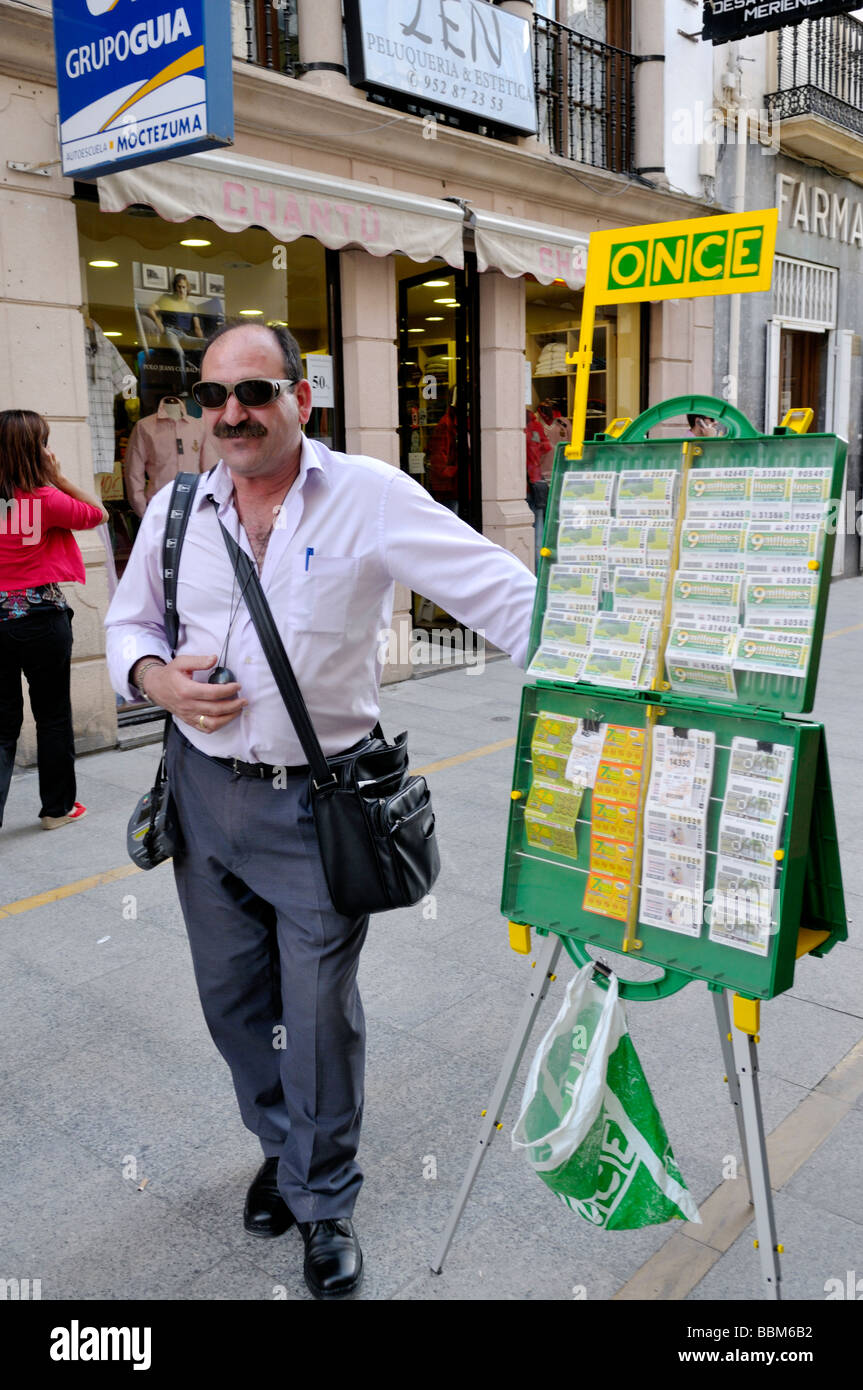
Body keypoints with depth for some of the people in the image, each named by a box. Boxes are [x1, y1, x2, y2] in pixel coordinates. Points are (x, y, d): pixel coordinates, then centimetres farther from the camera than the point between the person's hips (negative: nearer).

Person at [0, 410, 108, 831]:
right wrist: (57, 478, -2)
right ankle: (57, 808, 24)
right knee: (53, 716, 12)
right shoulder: (46, 499, -12)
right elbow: (97, 514, 1)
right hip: (42, 618, -3)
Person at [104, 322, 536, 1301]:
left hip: (317, 805, -4)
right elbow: (126, 621, 15)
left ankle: (324, 1200, 36)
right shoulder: (177, 508, 3)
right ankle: (281, 1144, 49)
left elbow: (504, 593, -17)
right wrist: (154, 677, -7)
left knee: (320, 1013, 9)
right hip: (203, 794, 5)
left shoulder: (369, 497, -12)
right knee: (231, 997, 20)